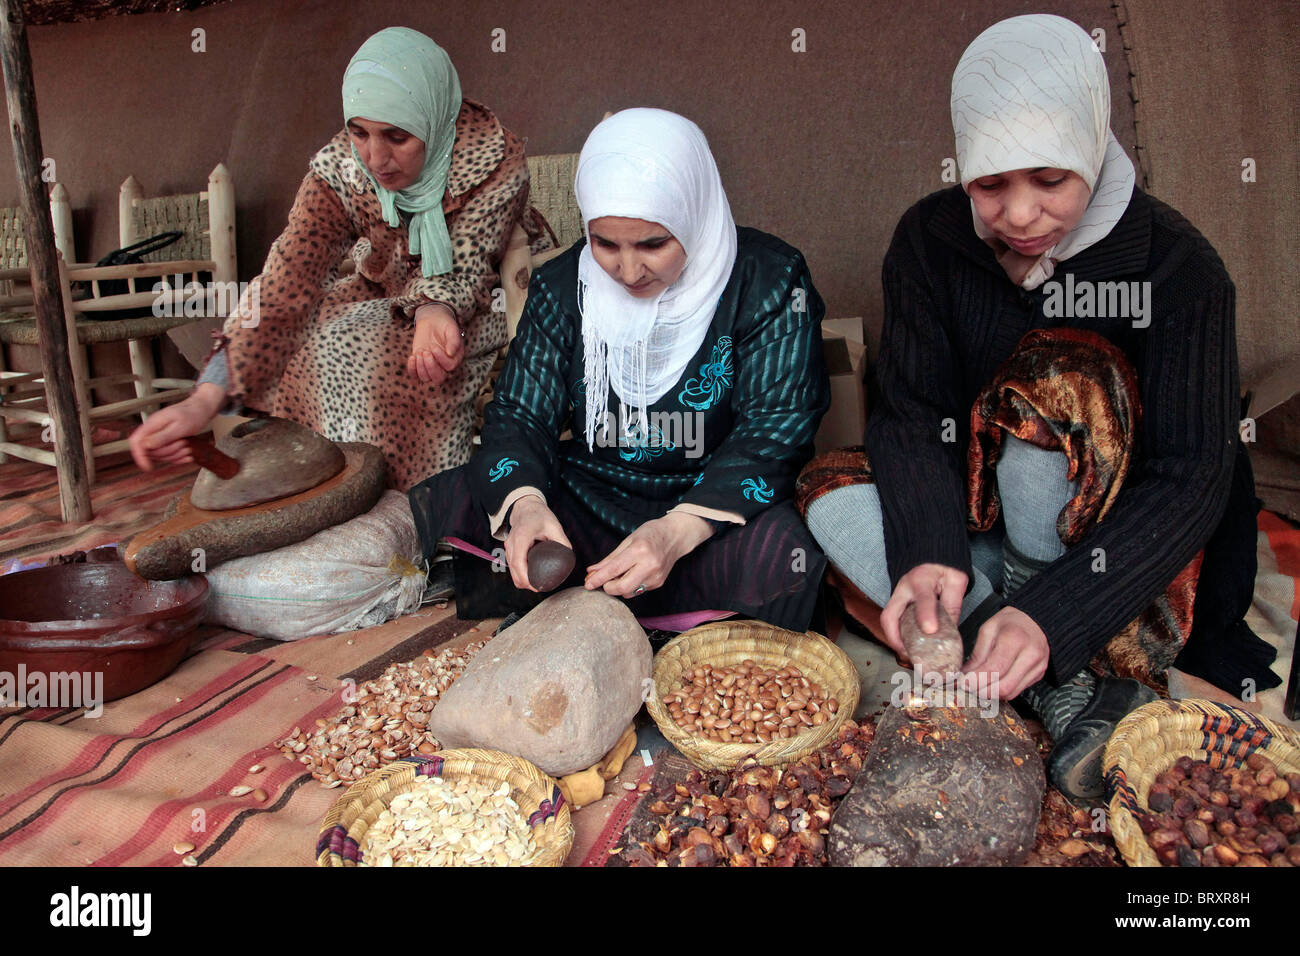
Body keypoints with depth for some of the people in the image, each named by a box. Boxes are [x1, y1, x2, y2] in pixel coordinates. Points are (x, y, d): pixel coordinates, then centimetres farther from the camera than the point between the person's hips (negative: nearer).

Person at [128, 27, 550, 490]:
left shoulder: (495, 158, -25)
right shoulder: (338, 169, -19)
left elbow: (464, 266, -27)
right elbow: (285, 283, -31)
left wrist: (435, 312, -54)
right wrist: (207, 398, -44)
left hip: (487, 301, -4)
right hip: (384, 297, 4)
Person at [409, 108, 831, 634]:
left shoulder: (767, 281, -9)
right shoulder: (562, 286, 2)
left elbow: (776, 428, -14)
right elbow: (519, 413, -2)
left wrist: (678, 532, -32)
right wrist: (524, 503, -27)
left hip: (712, 511, -2)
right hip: (583, 505, 2)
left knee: (783, 558, -36)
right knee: (438, 506, -19)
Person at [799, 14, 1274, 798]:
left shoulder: (1174, 264, -18)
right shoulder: (930, 240, -9)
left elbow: (1192, 479, -24)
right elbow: (912, 413, -14)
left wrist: (1050, 614, -38)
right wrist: (931, 552, -33)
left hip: (1127, 555, -3)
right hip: (977, 528, 4)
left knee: (1059, 376, -31)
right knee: (831, 489, -23)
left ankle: (1100, 672, -22)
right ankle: (1074, 694, -25)